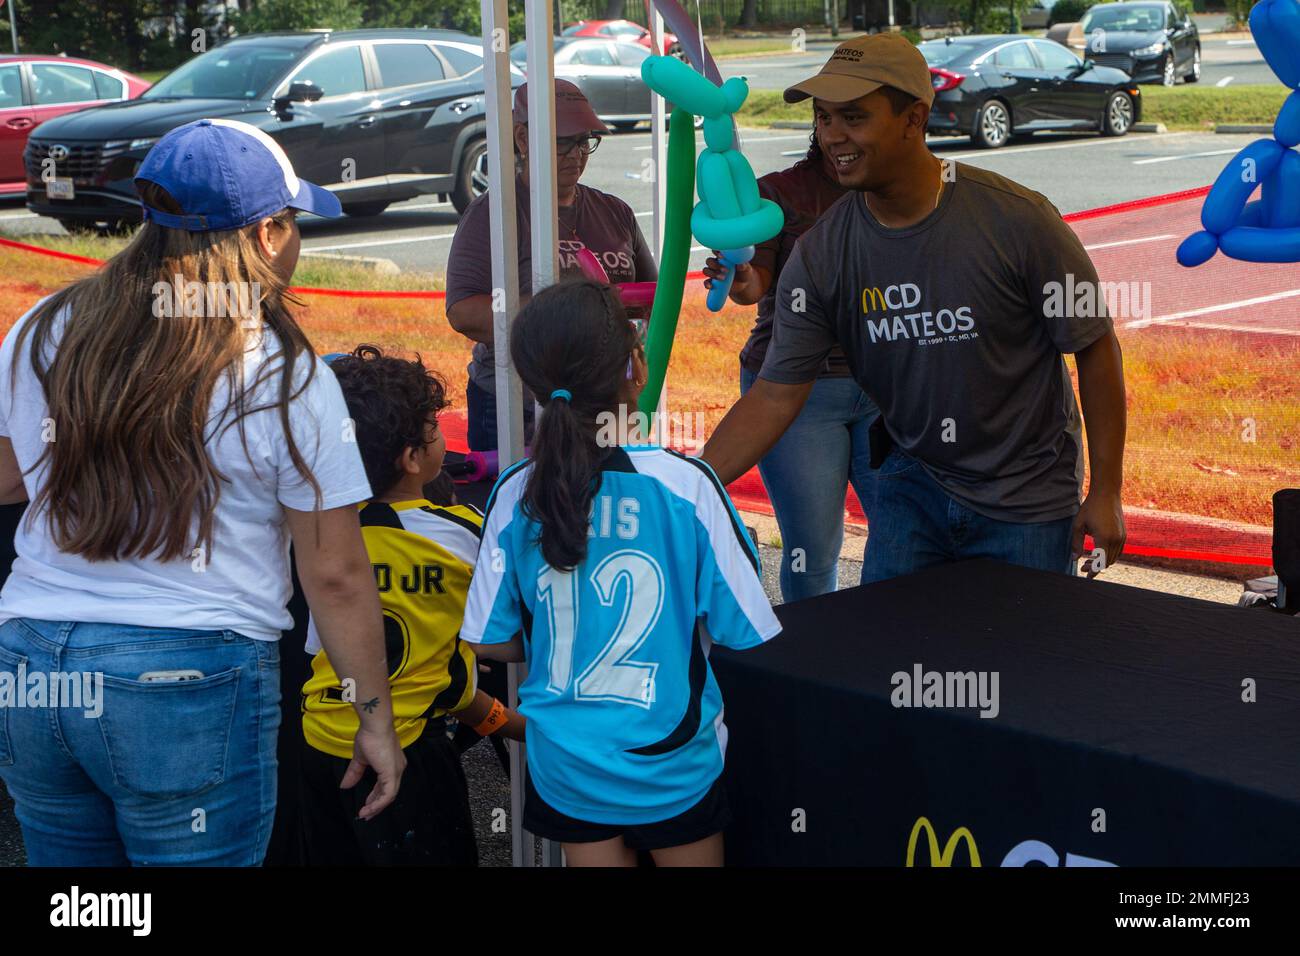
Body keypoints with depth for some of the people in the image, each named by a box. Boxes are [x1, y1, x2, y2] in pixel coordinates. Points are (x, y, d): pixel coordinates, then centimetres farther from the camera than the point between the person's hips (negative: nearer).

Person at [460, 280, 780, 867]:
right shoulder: (684, 483, -18)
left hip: (565, 767, 2)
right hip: (671, 765, -2)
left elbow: (490, 641, -3)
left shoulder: (517, 494, -10)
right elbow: (747, 633, -12)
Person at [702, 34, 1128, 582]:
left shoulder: (1015, 219, -19)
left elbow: (1096, 347, -10)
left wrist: (1106, 493, -8)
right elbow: (774, 396, -10)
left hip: (1028, 499, -2)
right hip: (910, 485, 3)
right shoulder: (820, 254, -10)